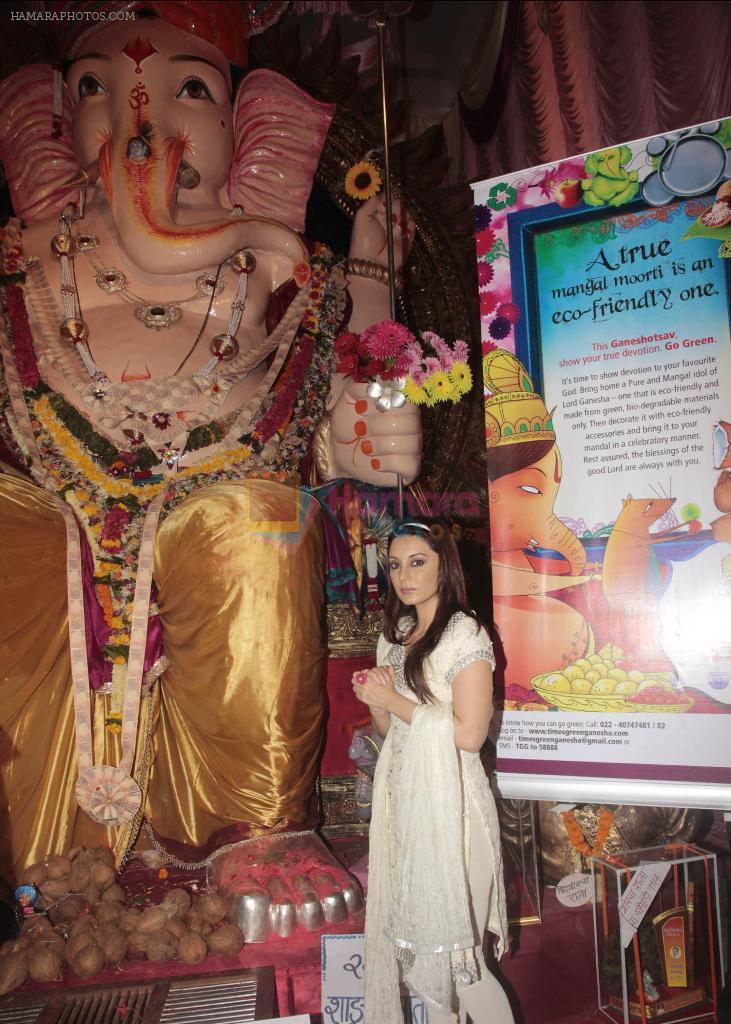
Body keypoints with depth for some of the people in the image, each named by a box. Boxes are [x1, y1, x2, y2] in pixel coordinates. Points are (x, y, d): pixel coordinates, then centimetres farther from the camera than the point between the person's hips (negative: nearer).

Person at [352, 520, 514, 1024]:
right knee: (414, 932, 14)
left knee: (452, 946, 0)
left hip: (448, 802, -7)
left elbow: (470, 733, -19)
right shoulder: (394, 636, 10)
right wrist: (374, 698, -6)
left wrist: (394, 700, -14)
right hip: (402, 798, 7)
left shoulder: (466, 634, -12)